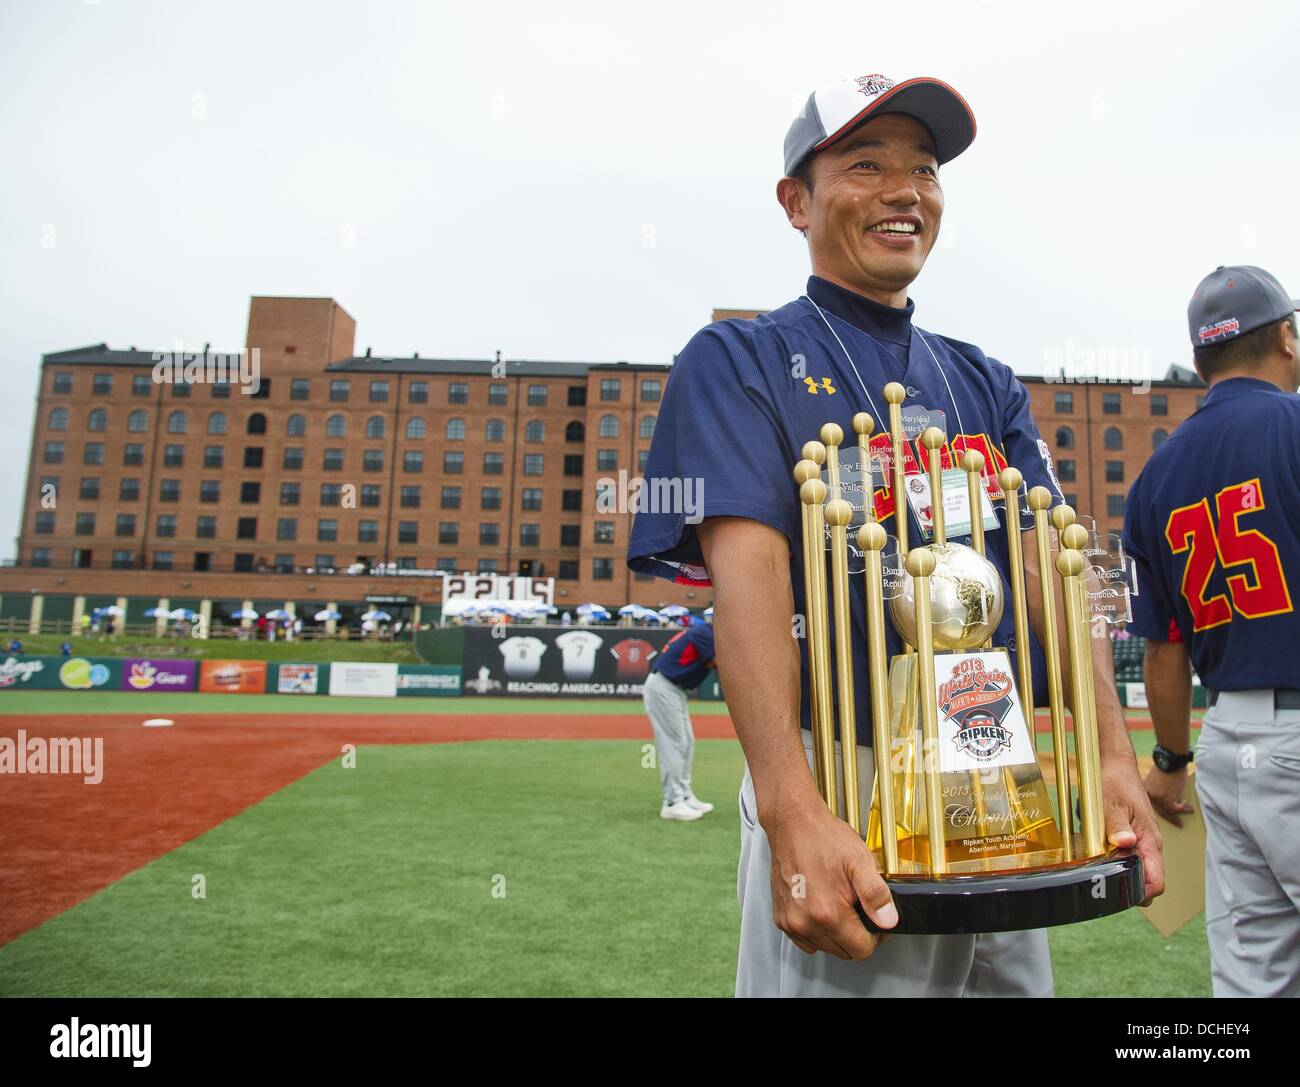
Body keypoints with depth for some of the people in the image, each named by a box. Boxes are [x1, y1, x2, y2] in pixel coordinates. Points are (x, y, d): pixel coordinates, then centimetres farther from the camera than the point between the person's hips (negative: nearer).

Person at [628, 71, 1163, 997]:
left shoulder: (985, 382, 14)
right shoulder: (737, 361, -3)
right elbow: (747, 564, -19)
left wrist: (1113, 757, -14)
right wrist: (791, 809, -30)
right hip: (839, 778, -5)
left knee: (1019, 975, 19)